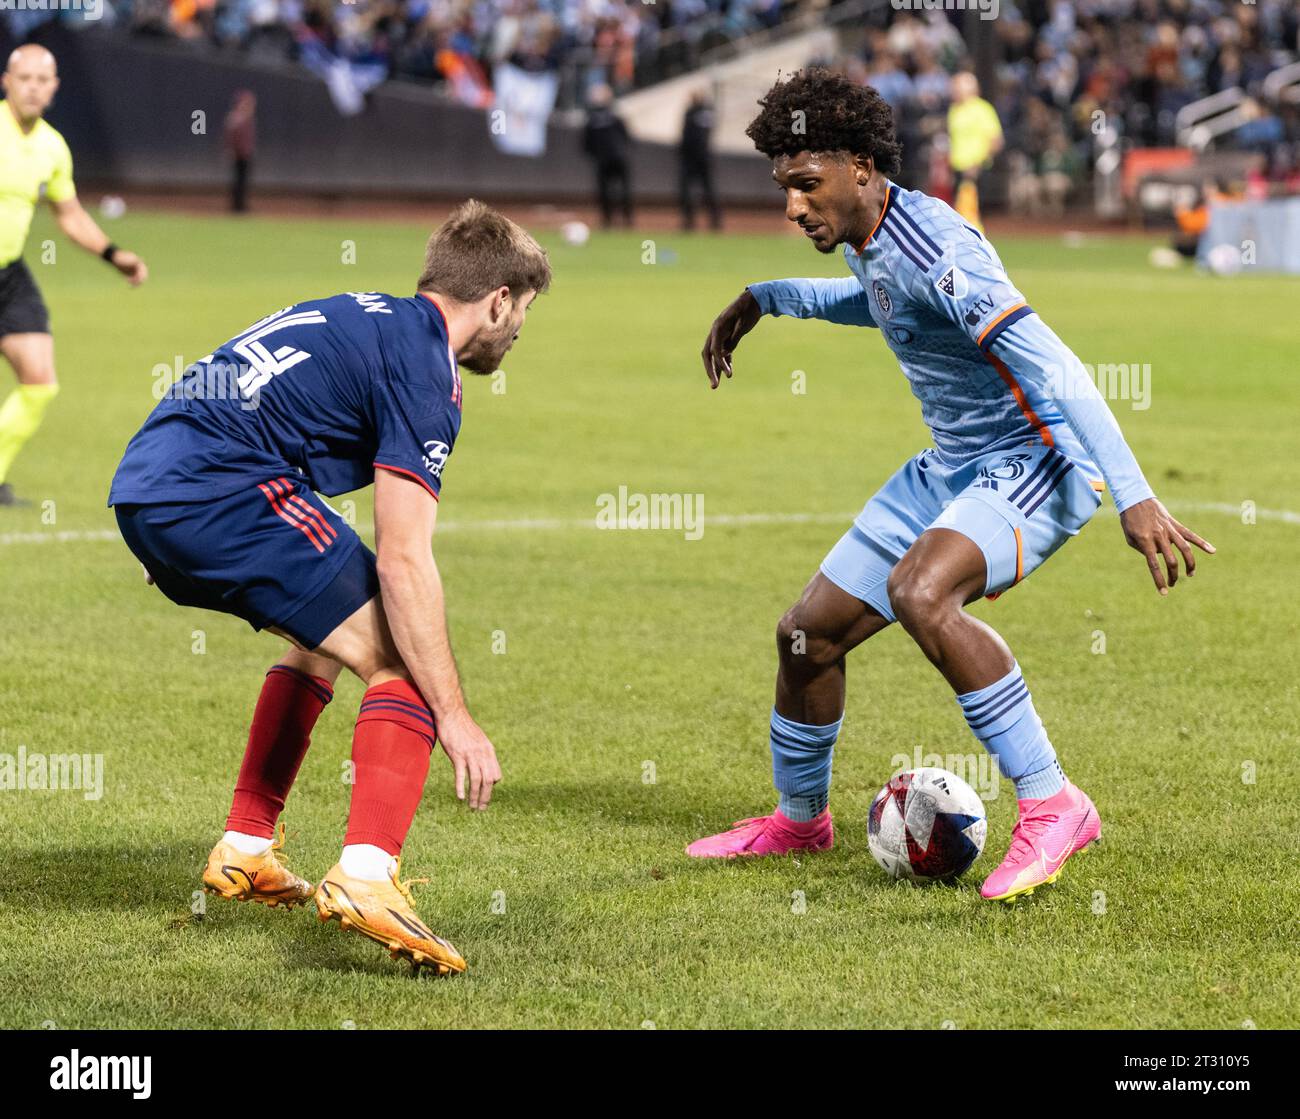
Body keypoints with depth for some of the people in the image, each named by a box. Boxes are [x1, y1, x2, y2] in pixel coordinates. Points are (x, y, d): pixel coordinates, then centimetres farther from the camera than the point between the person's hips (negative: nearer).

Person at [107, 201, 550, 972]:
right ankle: (366, 874, -22)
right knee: (402, 658, -6)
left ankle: (245, 851, 29)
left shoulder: (371, 317, 22)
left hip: (144, 488, 10)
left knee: (326, 638, 28)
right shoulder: (420, 366, -6)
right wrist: (454, 717, -11)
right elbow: (402, 561, -13)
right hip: (221, 492, -10)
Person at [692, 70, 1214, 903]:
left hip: (1039, 465, -10)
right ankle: (800, 819, 36)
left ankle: (1052, 807, -28)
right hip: (953, 467, 10)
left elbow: (1056, 370, -33)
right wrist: (765, 299, 25)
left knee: (918, 593, -36)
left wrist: (1135, 498, -41)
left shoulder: (933, 249, -26)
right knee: (810, 634, 10)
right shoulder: (872, 237, 3)